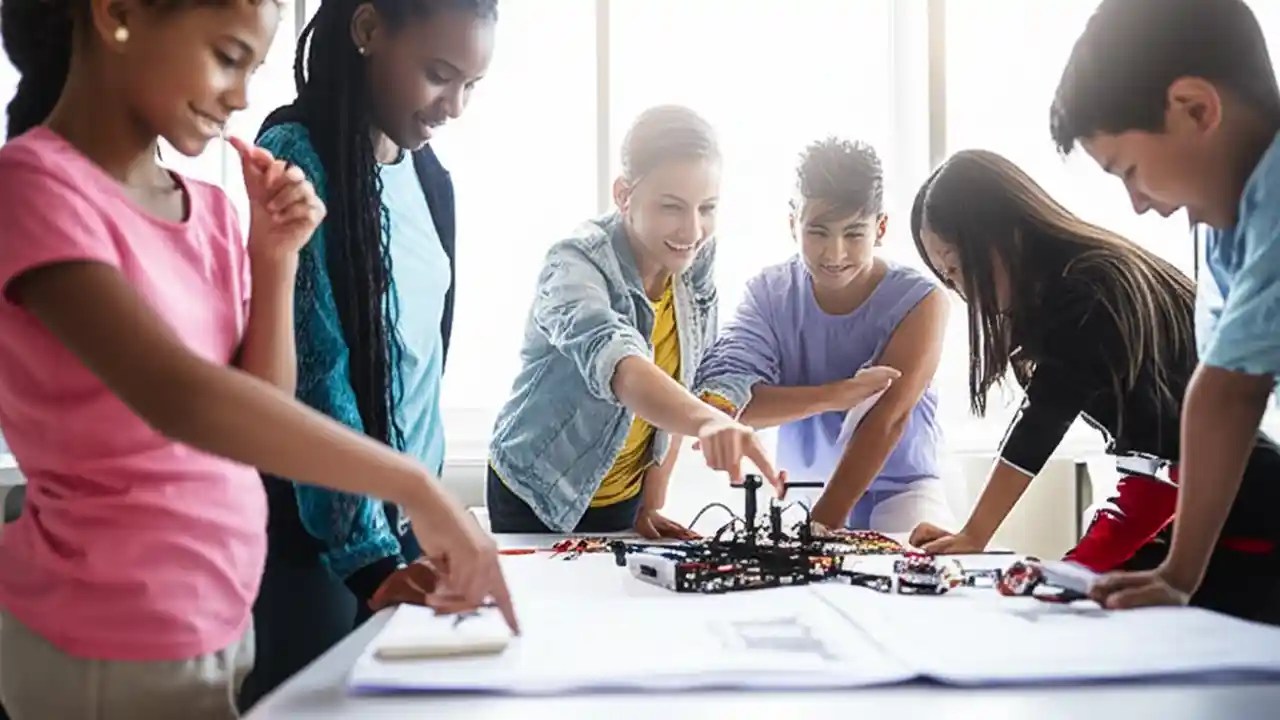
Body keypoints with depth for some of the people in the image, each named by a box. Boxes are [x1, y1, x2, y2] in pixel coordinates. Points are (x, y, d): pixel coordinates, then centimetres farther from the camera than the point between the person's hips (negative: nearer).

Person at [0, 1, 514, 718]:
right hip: (115, 645, -6)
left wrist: (275, 258, -7)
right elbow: (175, 396, -32)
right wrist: (417, 488, -32)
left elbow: (263, 412, 3)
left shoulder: (212, 211, 4)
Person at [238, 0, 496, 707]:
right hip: (319, 529, -7)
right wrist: (368, 556, -24)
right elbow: (314, 376, -20)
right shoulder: (298, 158, -14)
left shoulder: (427, 175, 7)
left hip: (406, 513, 7)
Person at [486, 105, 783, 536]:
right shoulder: (578, 265, -26)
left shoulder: (697, 262, -9)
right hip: (536, 502, -5)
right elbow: (614, 362, -46)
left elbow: (679, 388, 1)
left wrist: (652, 503, -1)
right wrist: (707, 420, -62)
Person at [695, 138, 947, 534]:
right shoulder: (770, 292, -6)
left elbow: (886, 419, -21)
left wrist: (823, 524, -29)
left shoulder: (918, 301, -12)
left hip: (898, 488, -2)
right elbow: (723, 396, -19)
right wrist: (838, 395, -30)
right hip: (802, 487, 3)